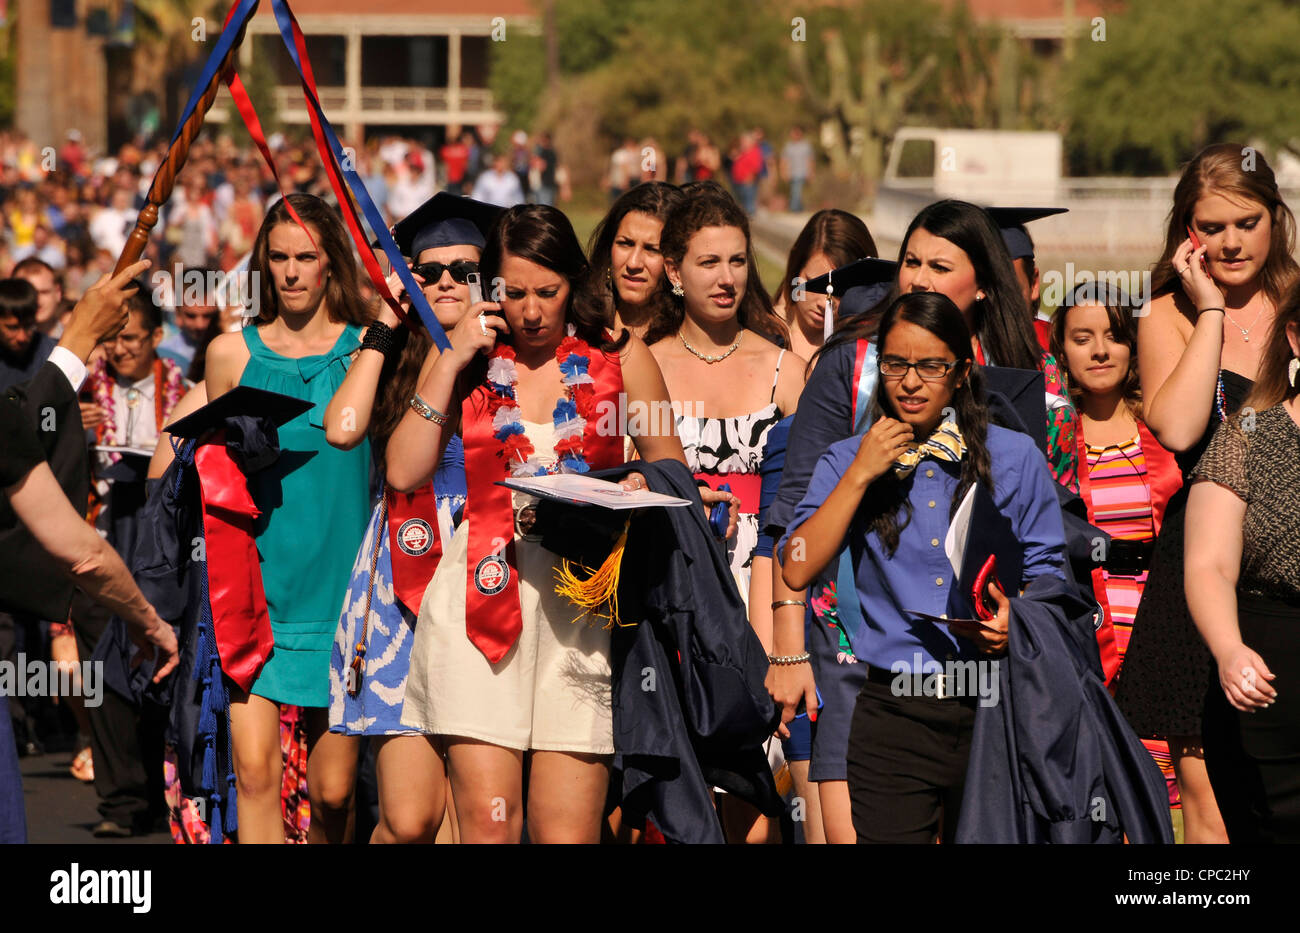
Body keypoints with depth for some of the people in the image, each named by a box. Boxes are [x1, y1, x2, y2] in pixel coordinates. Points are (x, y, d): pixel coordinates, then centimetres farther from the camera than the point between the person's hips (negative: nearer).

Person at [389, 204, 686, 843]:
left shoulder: (619, 358, 10)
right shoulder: (472, 362, 13)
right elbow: (405, 472, 3)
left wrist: (639, 490, -7)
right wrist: (450, 364, -1)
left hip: (582, 599, 0)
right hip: (483, 592, 0)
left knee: (568, 829, -7)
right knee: (486, 818, -10)